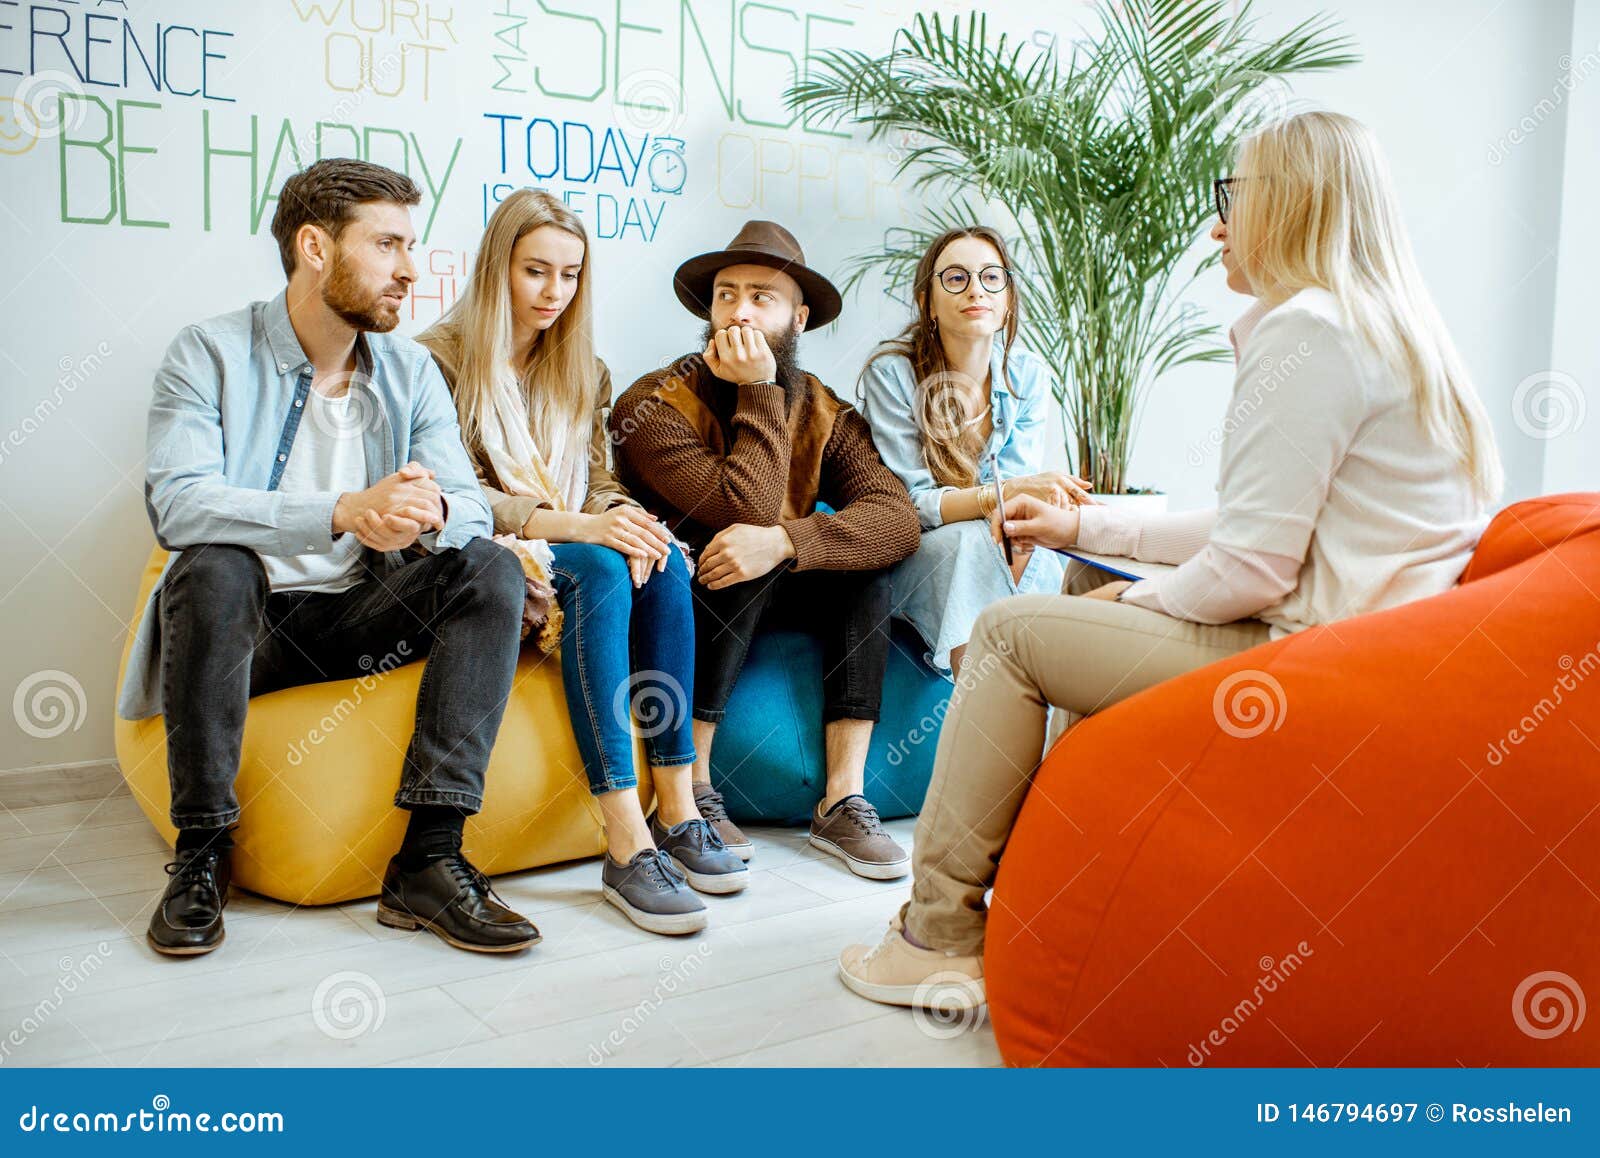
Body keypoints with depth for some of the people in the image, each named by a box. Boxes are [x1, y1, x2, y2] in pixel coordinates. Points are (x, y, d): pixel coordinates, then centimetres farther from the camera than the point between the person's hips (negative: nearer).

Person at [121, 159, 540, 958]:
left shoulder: (411, 372, 7)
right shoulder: (209, 353, -6)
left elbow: (471, 506, -4)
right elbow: (179, 502, -23)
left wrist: (430, 513, -31)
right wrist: (342, 513, -37)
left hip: (357, 619, 3)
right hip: (244, 622, -3)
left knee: (491, 569, -20)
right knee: (213, 564, -34)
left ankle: (429, 857, -28)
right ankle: (200, 853, -18)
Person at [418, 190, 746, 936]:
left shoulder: (582, 371, 16)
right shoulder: (442, 360, -3)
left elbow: (598, 484, 9)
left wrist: (627, 521, -16)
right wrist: (577, 526, -27)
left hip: (570, 549, 5)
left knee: (662, 561, -26)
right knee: (600, 571, -34)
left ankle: (676, 810, -27)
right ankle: (626, 845, -40)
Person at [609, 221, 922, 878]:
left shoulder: (824, 412, -1)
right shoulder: (653, 406, -15)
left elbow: (897, 519, -19)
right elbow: (750, 509, -27)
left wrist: (782, 542, -35)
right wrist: (760, 392, -25)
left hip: (765, 603, 4)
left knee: (864, 562, -19)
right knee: (737, 562, -32)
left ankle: (841, 802, -19)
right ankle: (690, 795, -24)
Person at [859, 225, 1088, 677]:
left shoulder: (1030, 376, -1)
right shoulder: (891, 372, -13)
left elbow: (1020, 493, -9)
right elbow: (908, 503, -18)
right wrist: (1002, 494, -35)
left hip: (998, 547, 3)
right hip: (910, 556, -3)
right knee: (973, 539, -35)